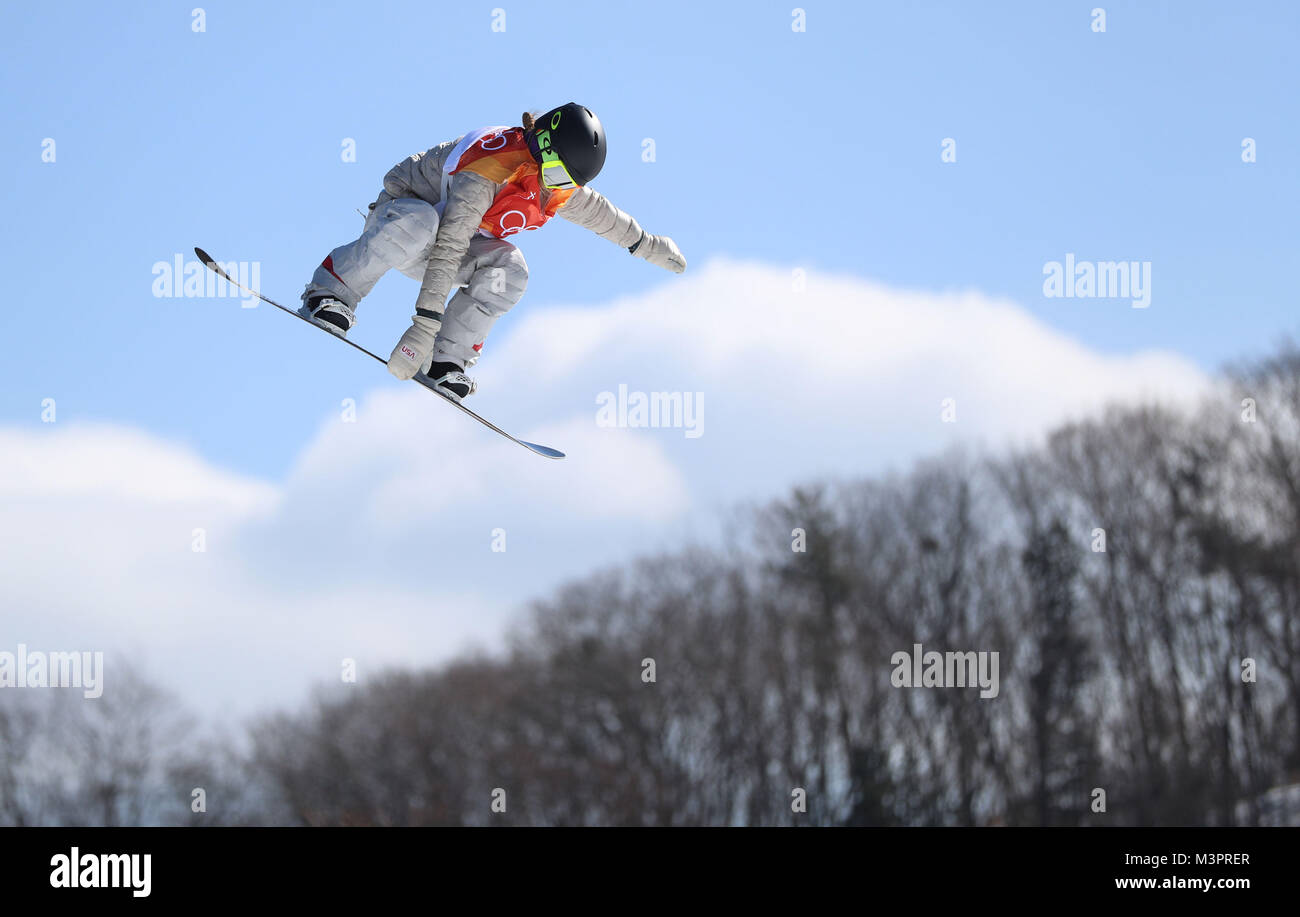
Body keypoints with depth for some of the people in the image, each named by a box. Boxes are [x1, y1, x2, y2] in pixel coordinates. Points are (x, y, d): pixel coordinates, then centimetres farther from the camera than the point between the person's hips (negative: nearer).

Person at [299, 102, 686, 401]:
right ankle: (329, 292, -31)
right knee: (419, 222, -44)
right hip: (397, 212, -7)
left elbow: (598, 211, 15)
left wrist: (648, 245, 30)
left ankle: (446, 359, -20)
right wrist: (425, 322, -48)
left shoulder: (560, 189, -8)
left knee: (508, 270, -25)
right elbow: (449, 248, -42)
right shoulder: (490, 170, -35)